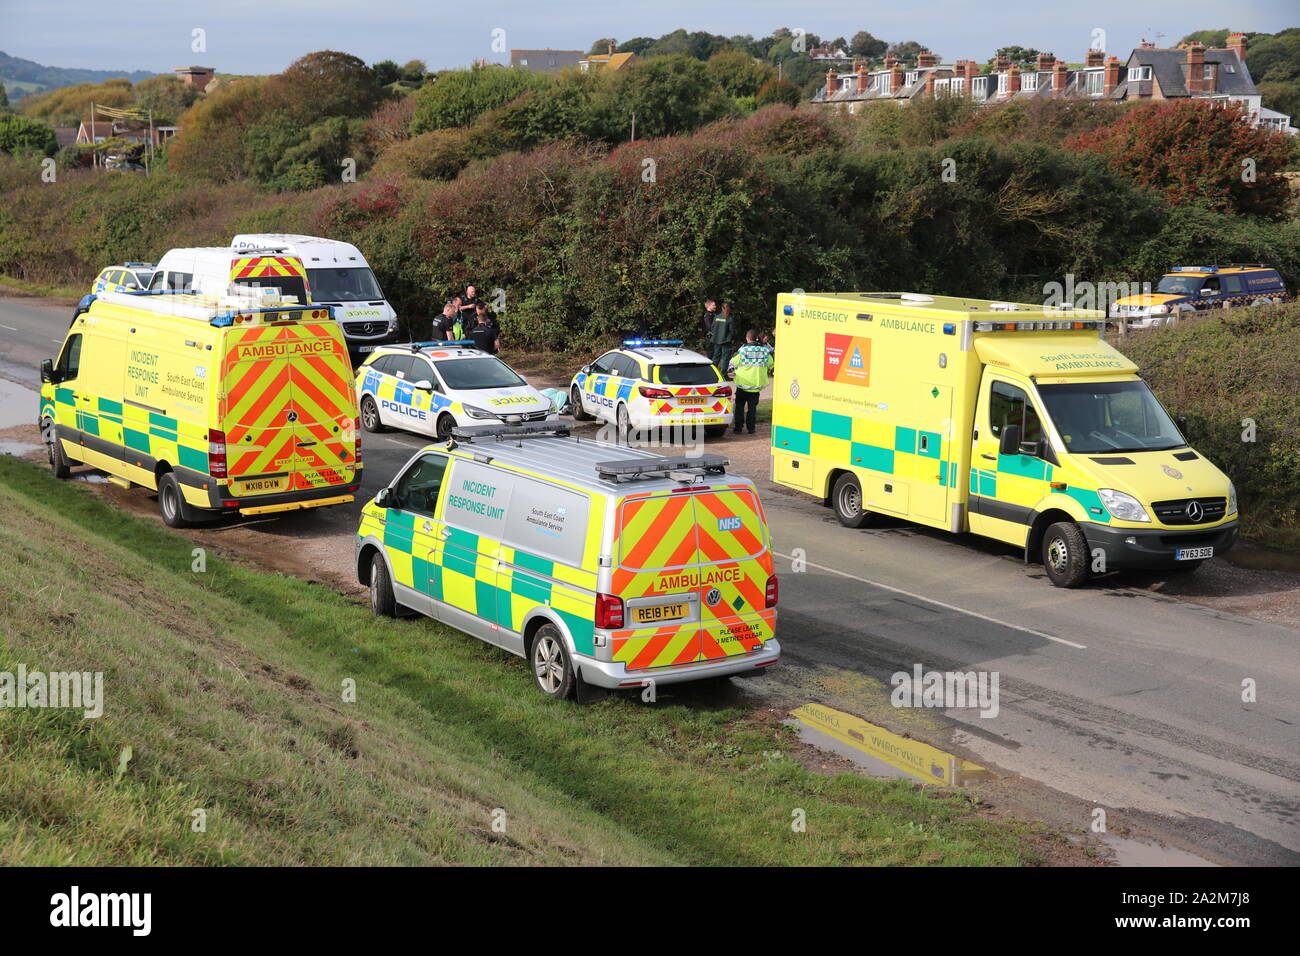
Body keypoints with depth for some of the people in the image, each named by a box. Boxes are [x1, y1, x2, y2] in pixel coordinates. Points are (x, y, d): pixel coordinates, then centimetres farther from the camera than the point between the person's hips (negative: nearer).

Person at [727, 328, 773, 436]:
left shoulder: (743, 350, -11)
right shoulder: (764, 350, -3)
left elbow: (733, 363, -2)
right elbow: (770, 364, 10)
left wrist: (730, 371, 19)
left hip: (743, 383, -2)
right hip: (757, 384, 2)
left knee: (740, 405, 10)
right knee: (752, 407, 12)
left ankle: (738, 427, 7)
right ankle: (751, 428, 9)